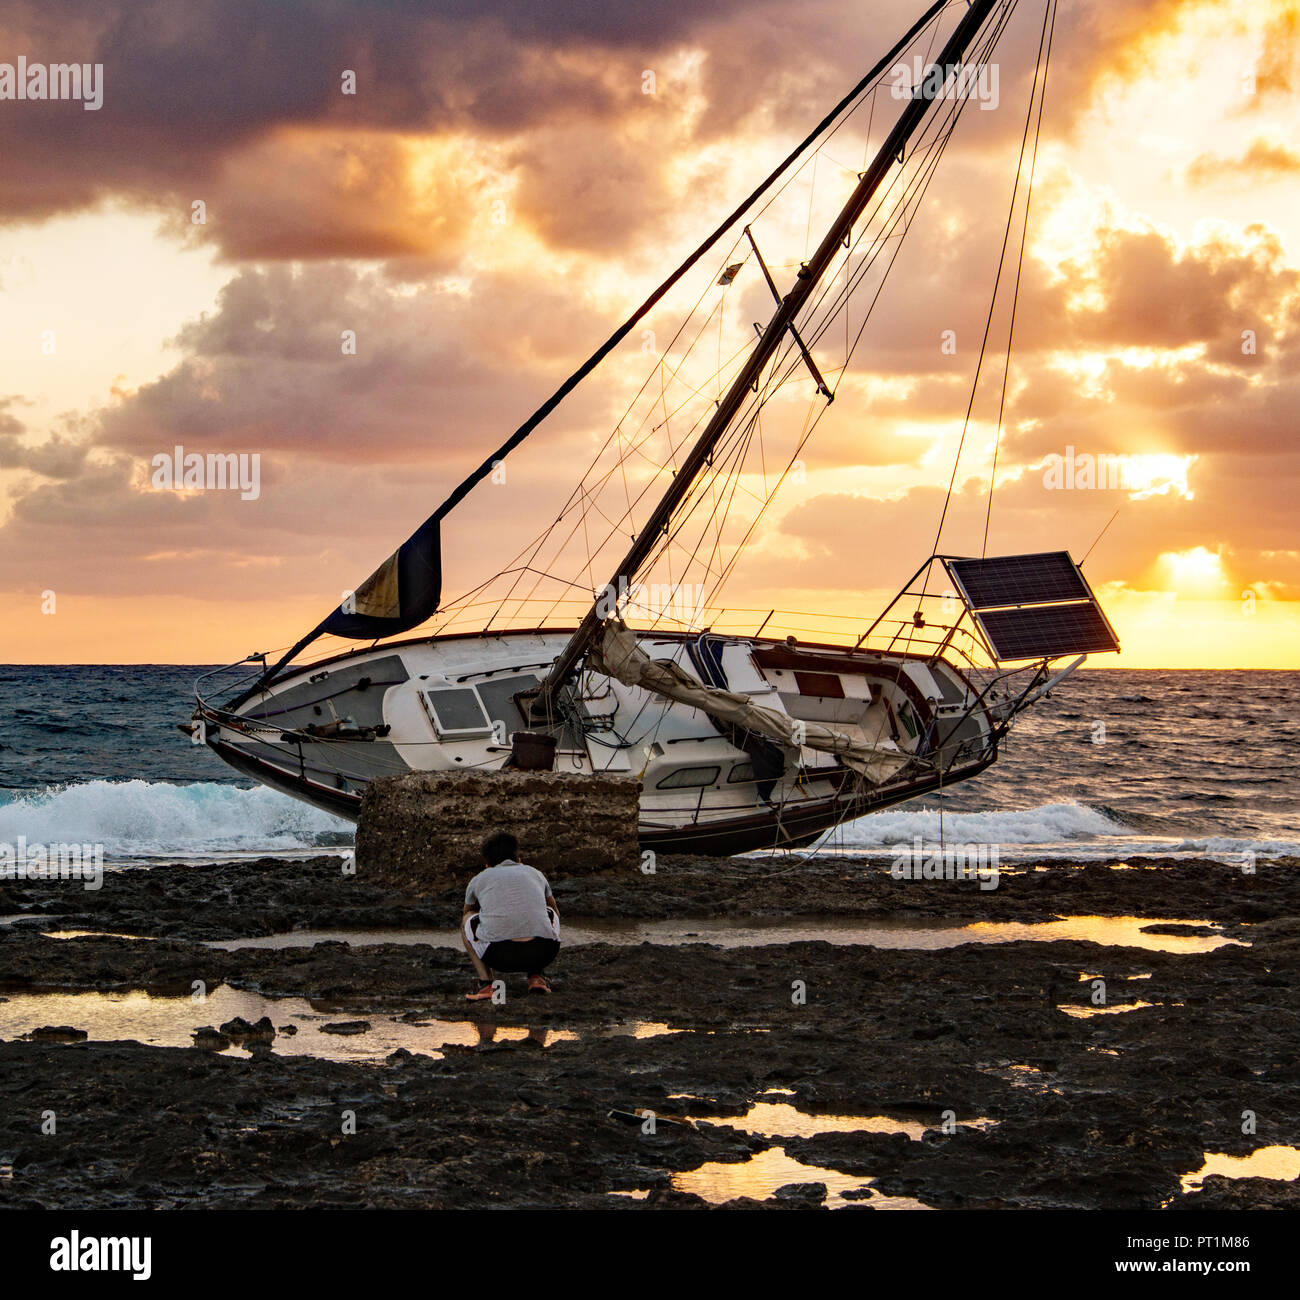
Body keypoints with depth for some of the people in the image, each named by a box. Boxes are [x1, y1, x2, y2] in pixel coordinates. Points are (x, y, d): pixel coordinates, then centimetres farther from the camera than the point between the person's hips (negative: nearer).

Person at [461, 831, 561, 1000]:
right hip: (543, 954, 1)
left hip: (499, 955, -1)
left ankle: (485, 982, 12)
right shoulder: (535, 873, 29)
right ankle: (536, 977, 17)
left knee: (467, 919, 31)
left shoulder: (479, 879, 26)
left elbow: (468, 913, 48)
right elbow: (556, 912, 50)